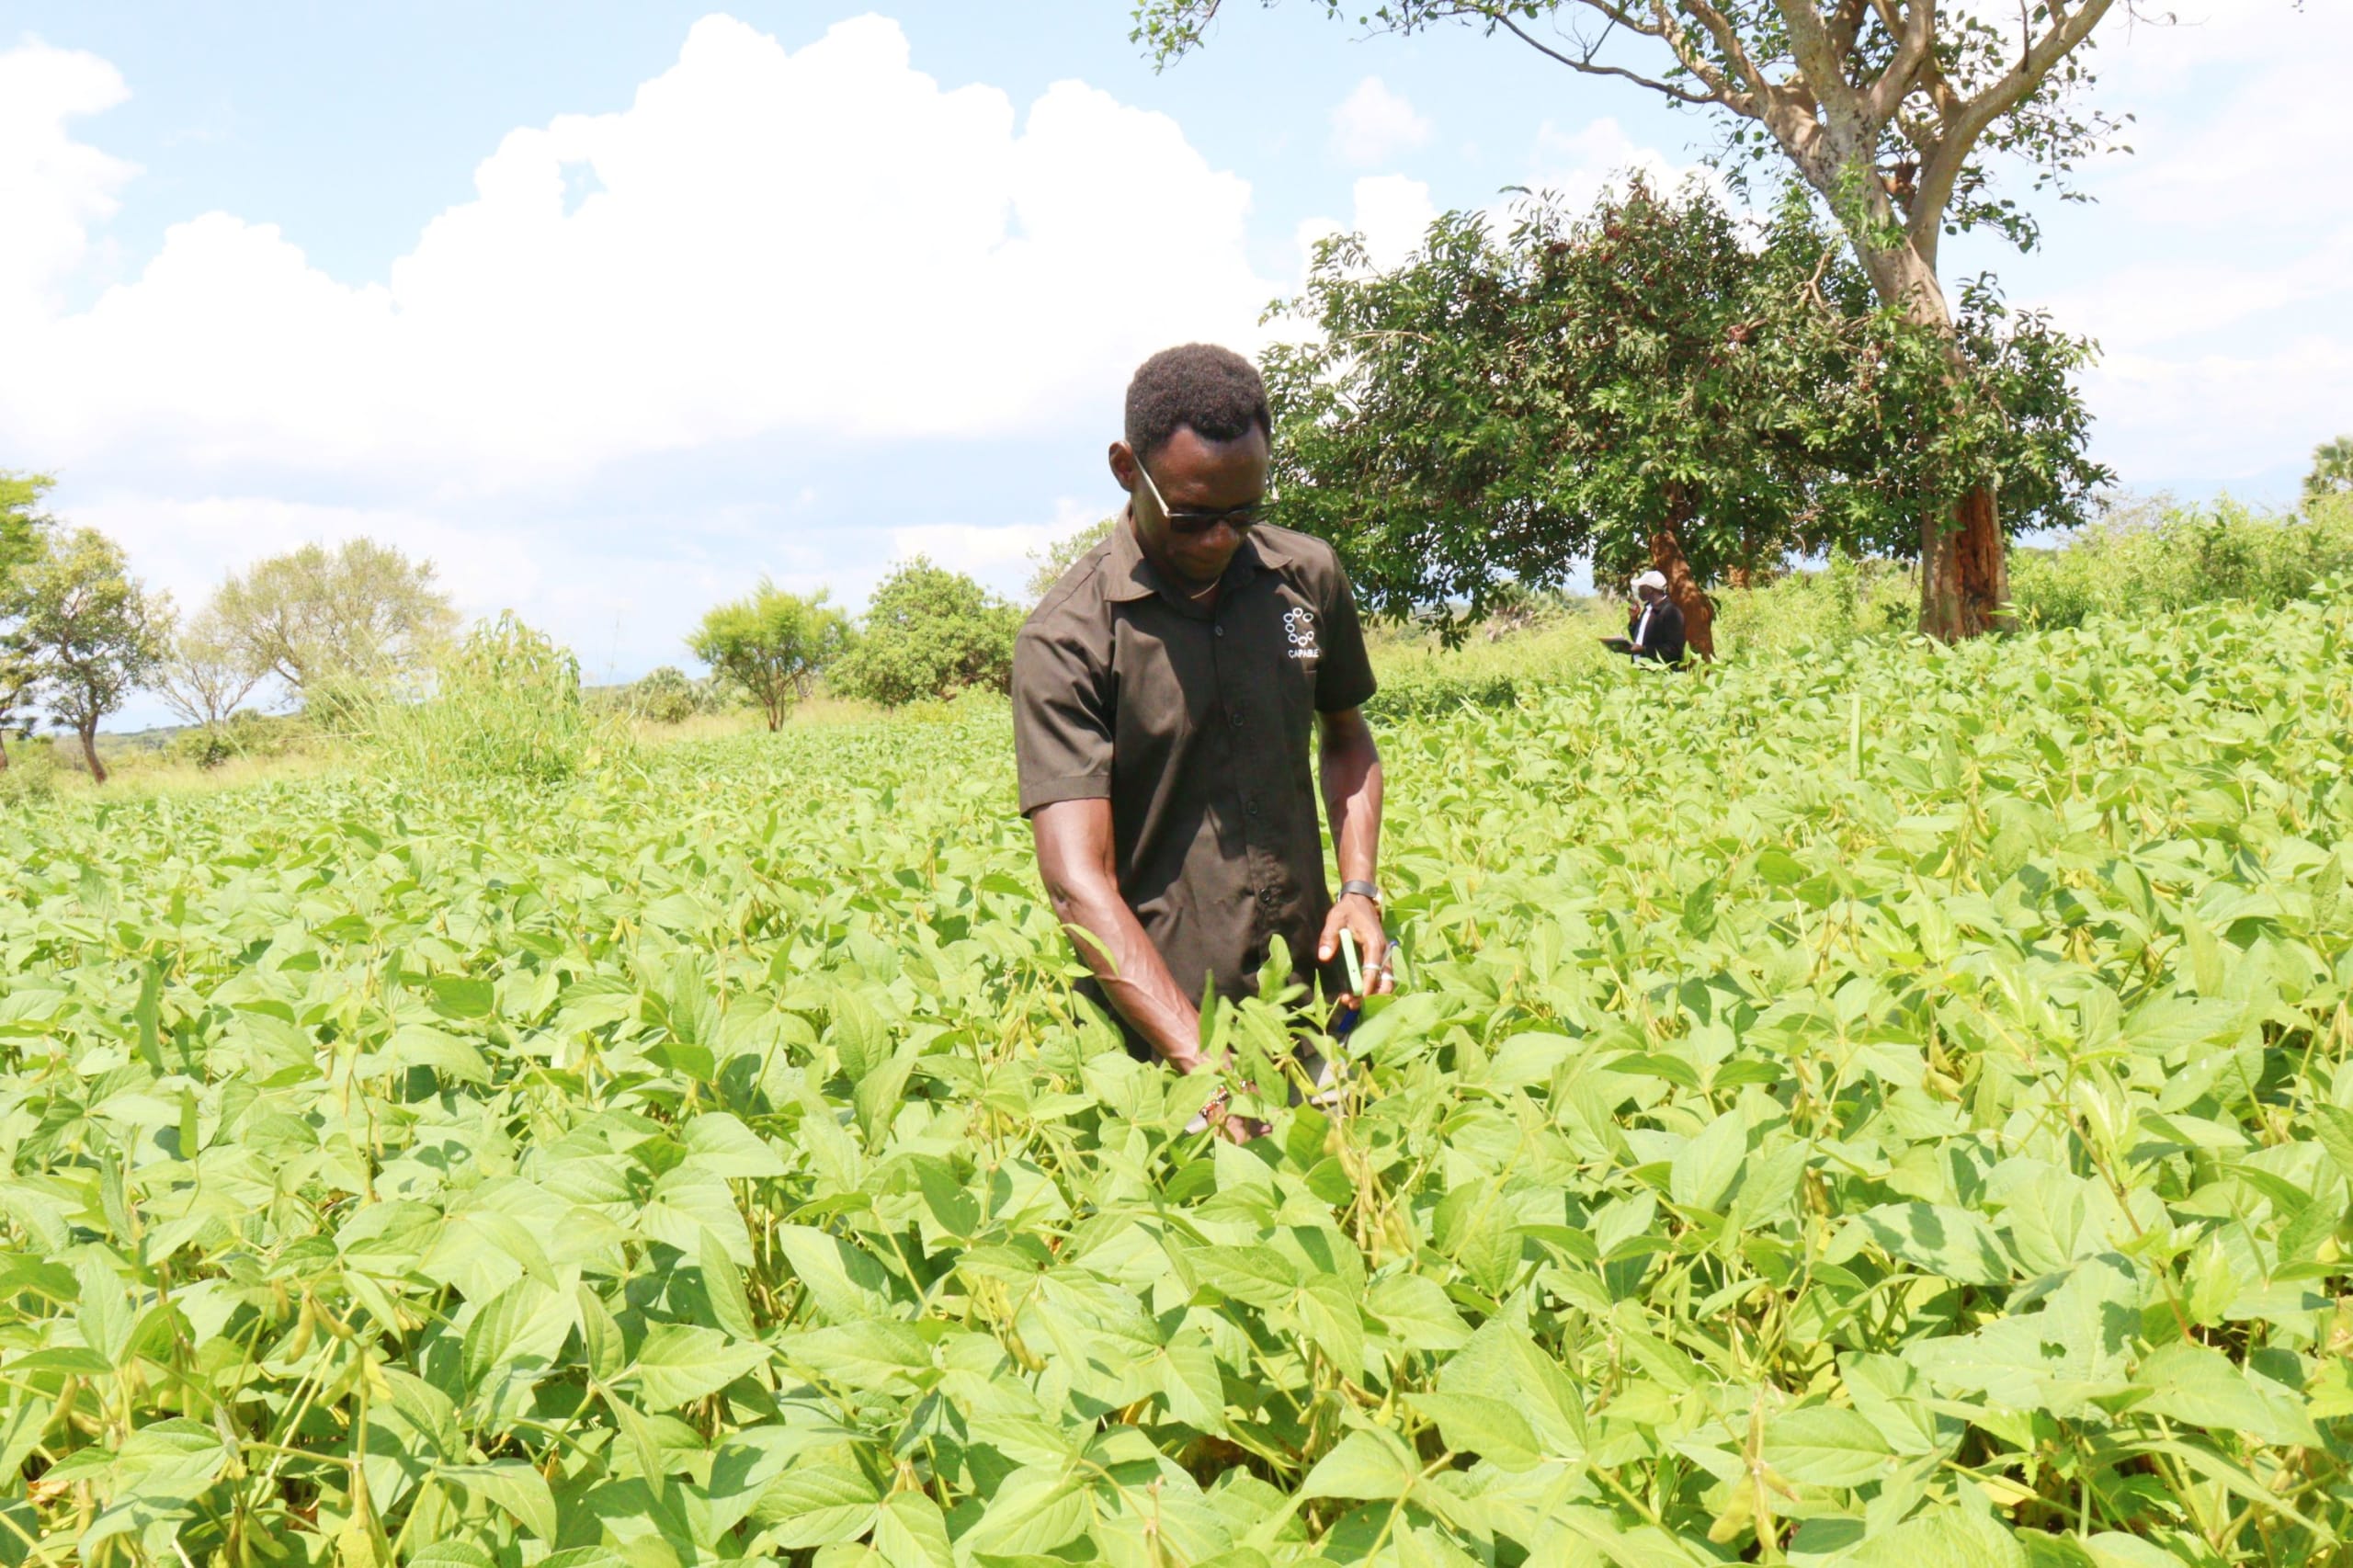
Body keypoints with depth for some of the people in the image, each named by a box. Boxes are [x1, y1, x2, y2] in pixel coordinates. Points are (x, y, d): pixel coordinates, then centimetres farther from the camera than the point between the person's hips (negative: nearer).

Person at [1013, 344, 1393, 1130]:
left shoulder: (1308, 578, 1)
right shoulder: (1066, 639, -14)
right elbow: (1079, 880, -22)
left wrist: (1360, 888, 3)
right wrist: (1200, 1063, -31)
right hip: (1155, 1025, -4)